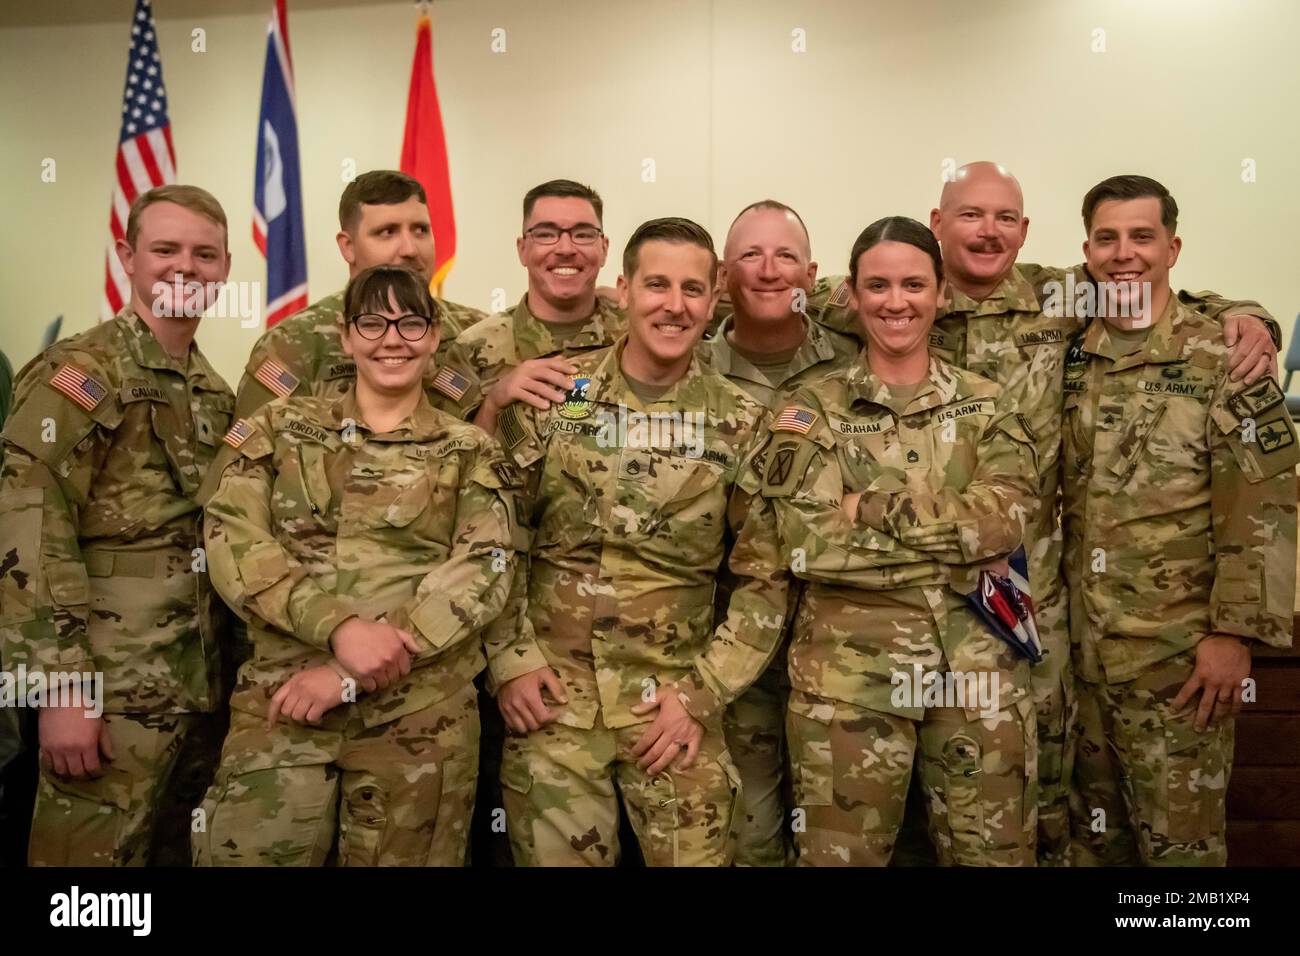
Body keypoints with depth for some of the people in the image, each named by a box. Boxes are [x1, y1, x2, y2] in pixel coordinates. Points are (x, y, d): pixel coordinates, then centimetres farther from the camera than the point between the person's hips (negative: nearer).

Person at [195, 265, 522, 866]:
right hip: (280, 702, 0)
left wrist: (349, 676, -15)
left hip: (421, 714, 0)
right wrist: (340, 625, -19)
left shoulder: (470, 454, 7)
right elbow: (232, 541, -2)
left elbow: (483, 571, -6)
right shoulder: (281, 427, 9)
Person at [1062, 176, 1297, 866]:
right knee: (1093, 833, 17)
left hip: (1177, 652, -4)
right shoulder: (1068, 359, 7)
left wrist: (1236, 632, -15)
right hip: (1078, 646, 4)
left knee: (1178, 839, 6)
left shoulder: (1222, 361, -5)